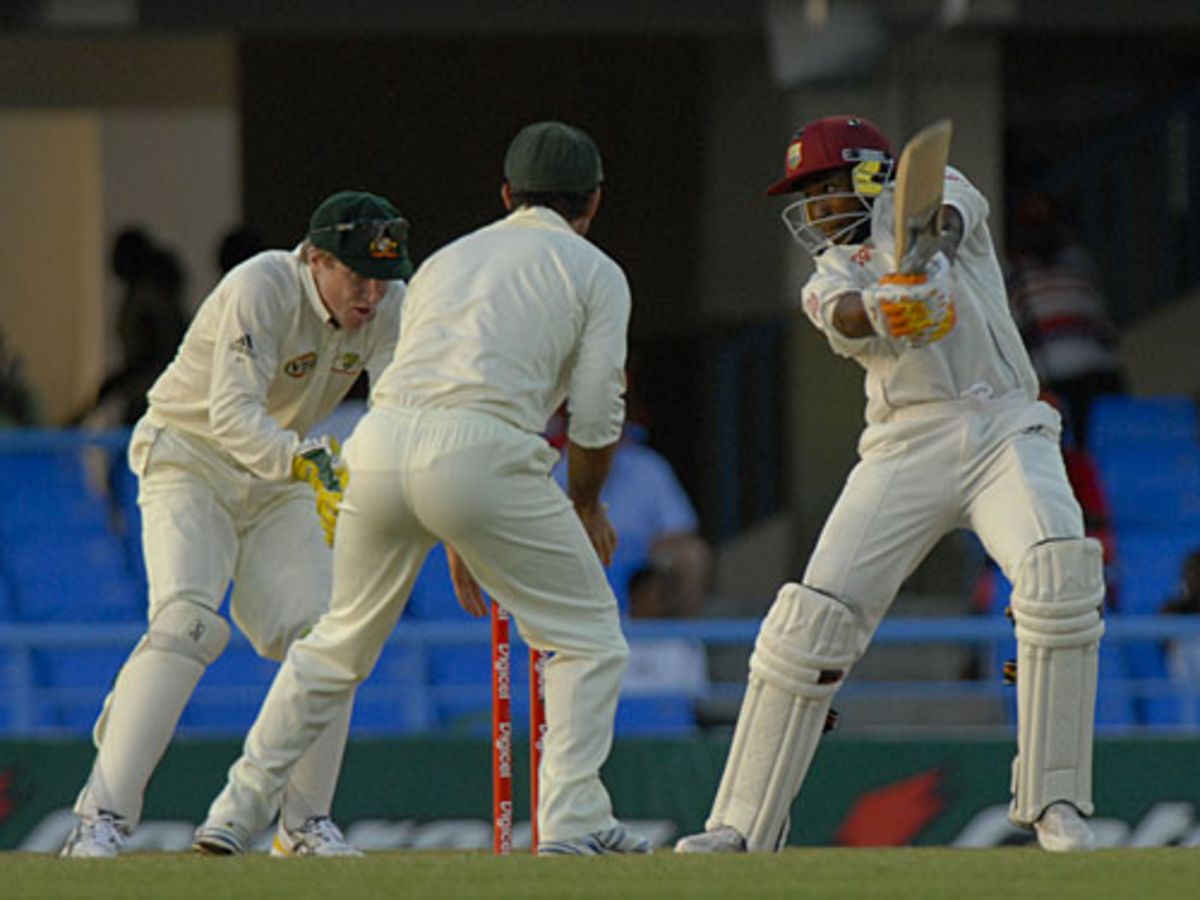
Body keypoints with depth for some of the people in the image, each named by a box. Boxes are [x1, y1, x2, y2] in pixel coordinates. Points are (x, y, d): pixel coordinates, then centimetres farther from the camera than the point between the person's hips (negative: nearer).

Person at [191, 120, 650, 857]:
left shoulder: (447, 260, 31)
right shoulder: (594, 272, 15)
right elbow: (597, 416, 7)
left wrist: (456, 541, 34)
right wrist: (586, 505, 27)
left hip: (378, 444, 5)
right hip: (482, 451, -5)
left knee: (341, 643, 21)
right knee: (588, 636, 9)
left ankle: (236, 814, 19)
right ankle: (574, 821, -3)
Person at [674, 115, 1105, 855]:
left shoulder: (940, 192, 12)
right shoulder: (832, 275, 13)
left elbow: (947, 217, -13)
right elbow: (844, 315, -12)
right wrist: (885, 309, -37)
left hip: (1005, 431, -2)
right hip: (905, 450, 2)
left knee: (1059, 571, -27)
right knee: (812, 618, -9)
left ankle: (1056, 806, -23)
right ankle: (744, 828, -3)